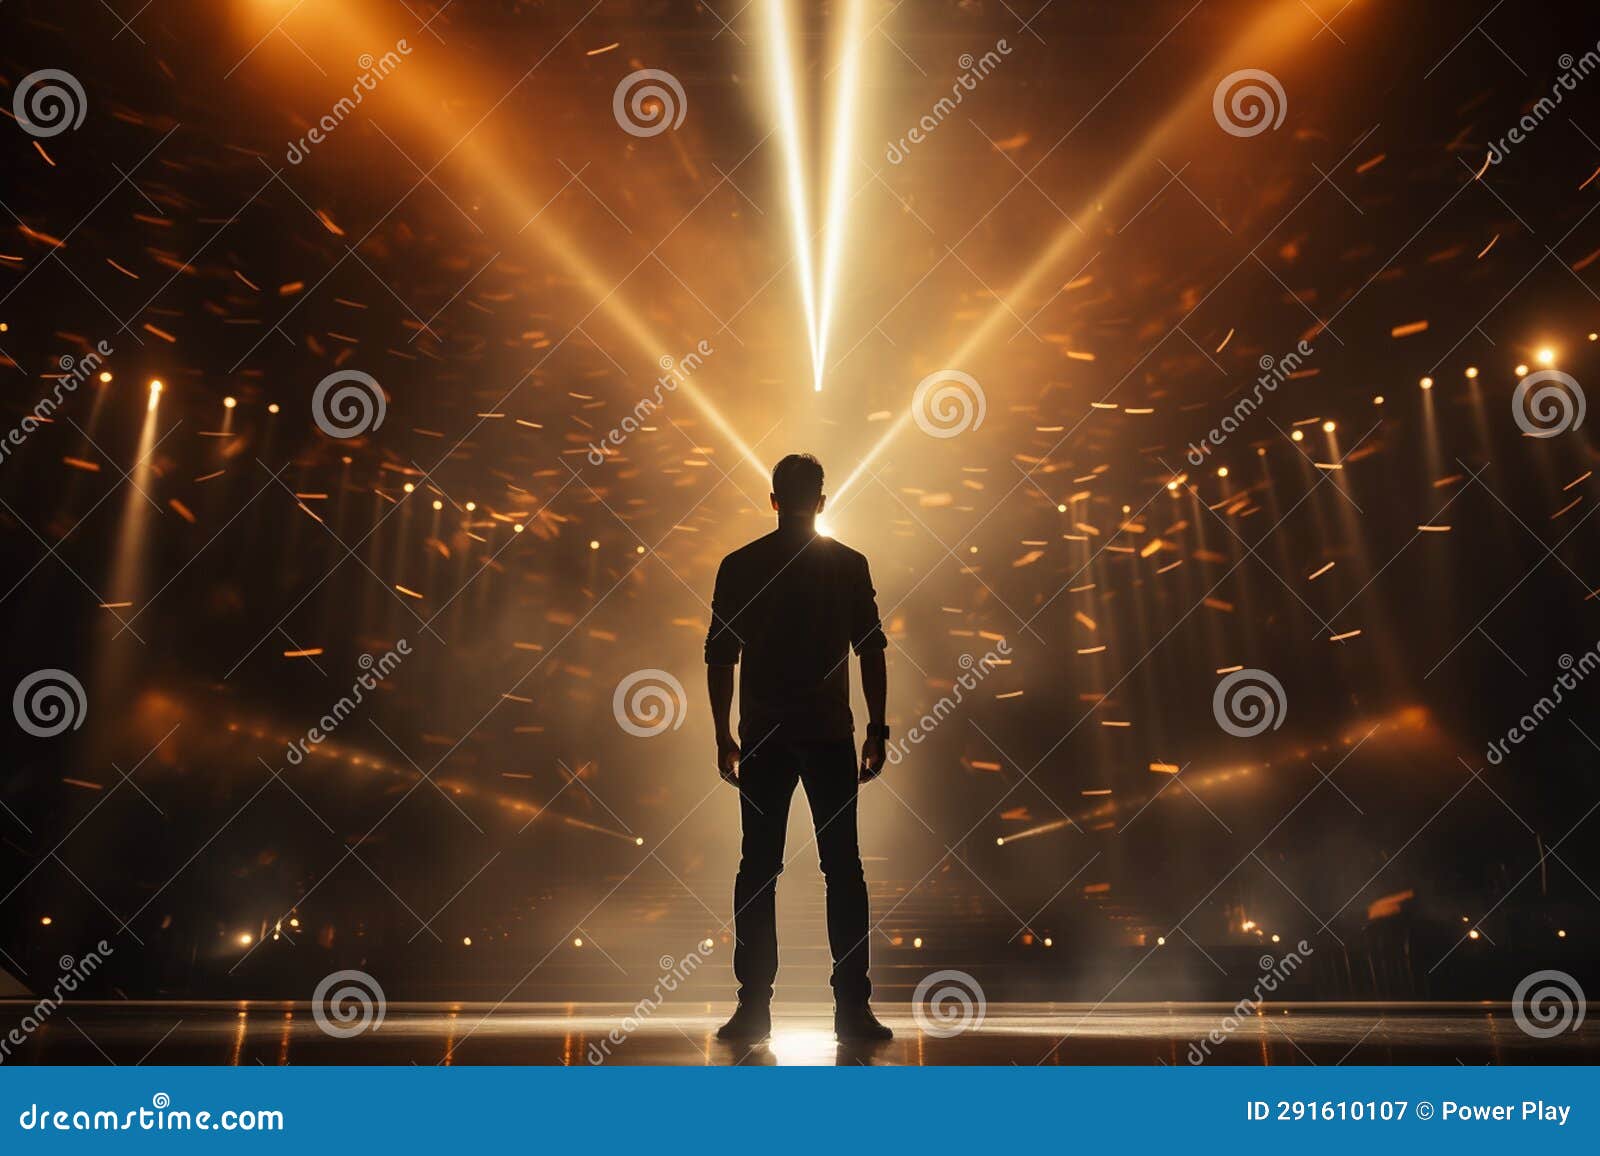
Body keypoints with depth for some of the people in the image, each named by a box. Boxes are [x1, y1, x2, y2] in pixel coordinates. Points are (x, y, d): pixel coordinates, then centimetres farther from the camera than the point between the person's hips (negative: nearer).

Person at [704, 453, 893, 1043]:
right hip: (830, 737, 0)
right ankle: (852, 1008, 6)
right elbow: (872, 651, 2)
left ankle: (754, 1008, 9)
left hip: (762, 739, 1)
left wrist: (723, 736, 9)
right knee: (843, 871, 5)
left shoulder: (739, 566, 4)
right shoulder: (849, 565, 3)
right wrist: (877, 730, 6)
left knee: (757, 871, 6)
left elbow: (720, 656, 3)